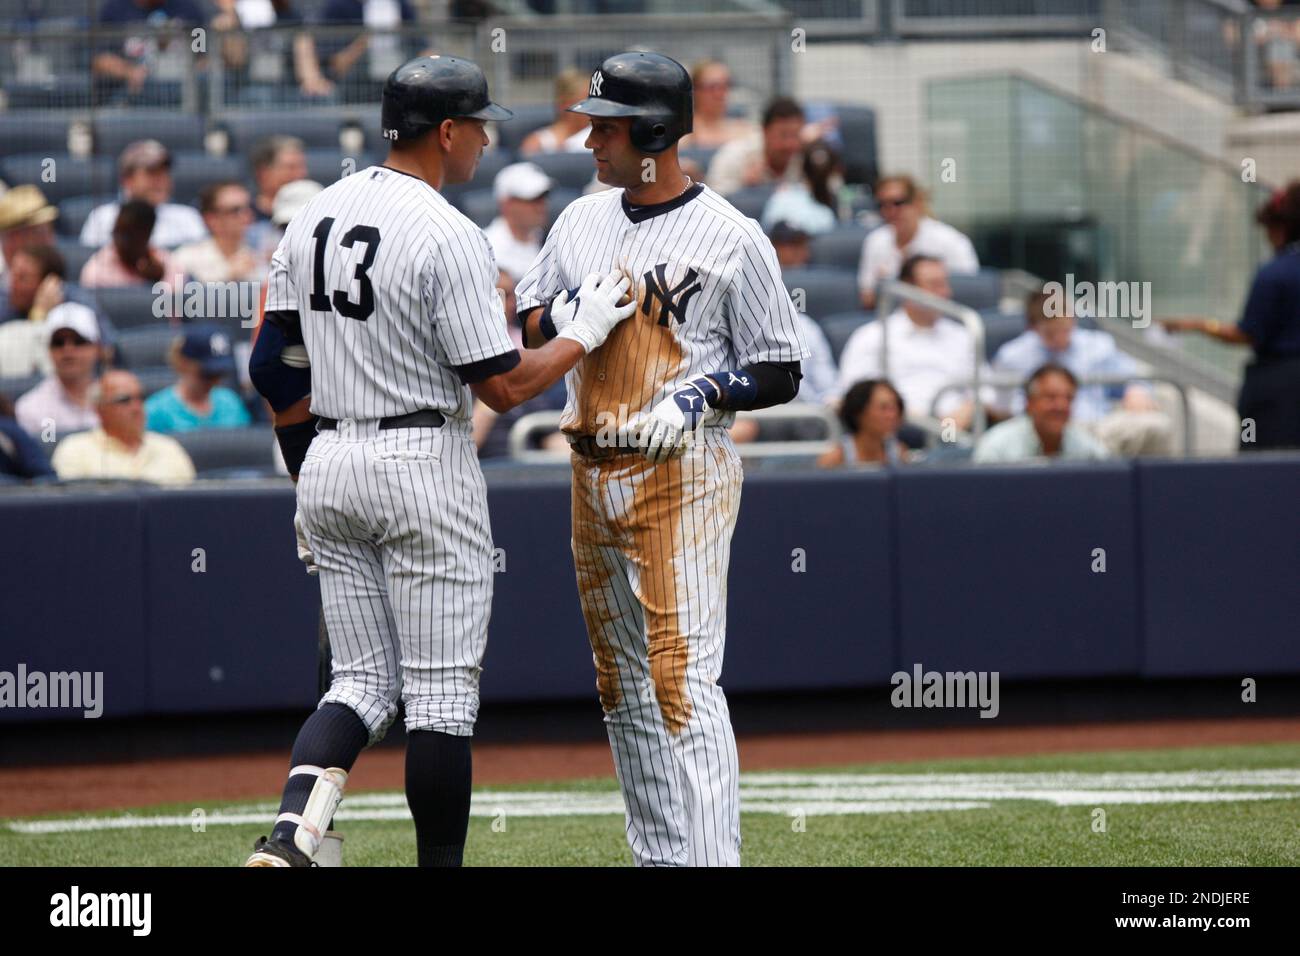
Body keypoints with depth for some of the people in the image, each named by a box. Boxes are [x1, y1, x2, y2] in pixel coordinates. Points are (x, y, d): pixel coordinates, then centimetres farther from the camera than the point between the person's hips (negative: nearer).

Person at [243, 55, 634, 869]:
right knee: (443, 691, 2)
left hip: (327, 465, 7)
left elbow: (275, 368, 11)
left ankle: (290, 831, -12)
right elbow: (504, 385, -15)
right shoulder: (448, 236, -15)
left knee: (364, 680, 10)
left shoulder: (315, 215, 7)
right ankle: (441, 863, 5)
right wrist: (587, 330, -1)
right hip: (424, 466, -7)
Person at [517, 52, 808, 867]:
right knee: (625, 684, 10)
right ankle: (658, 858, 16)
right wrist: (564, 316, -2)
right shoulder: (582, 221, 11)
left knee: (683, 679, -15)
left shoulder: (731, 238, -7)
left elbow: (781, 373, -5)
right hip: (592, 474, 7)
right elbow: (529, 321, 21)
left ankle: (710, 859, -19)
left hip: (683, 472, -7)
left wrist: (700, 395, -21)